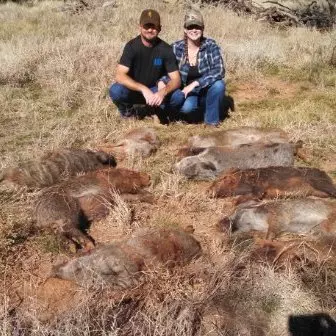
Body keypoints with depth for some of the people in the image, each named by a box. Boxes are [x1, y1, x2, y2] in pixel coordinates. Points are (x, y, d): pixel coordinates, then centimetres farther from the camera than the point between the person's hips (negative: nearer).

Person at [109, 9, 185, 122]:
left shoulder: (165, 49, -12)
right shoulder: (132, 46, -17)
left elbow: (176, 79, -16)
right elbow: (120, 76, -27)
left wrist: (163, 92, -38)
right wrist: (143, 89, -41)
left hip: (155, 91, 1)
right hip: (134, 90, -1)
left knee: (179, 97, -27)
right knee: (115, 90, -33)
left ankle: (157, 111, 5)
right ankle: (128, 111, 0)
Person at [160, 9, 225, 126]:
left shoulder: (211, 45, -13)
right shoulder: (176, 48, -9)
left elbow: (219, 71, -24)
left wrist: (194, 84, -32)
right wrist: (161, 83, -27)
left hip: (207, 92, 0)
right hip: (186, 93, 0)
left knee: (218, 84, -32)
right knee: (186, 107, -33)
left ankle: (212, 121, -8)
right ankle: (197, 109, 5)